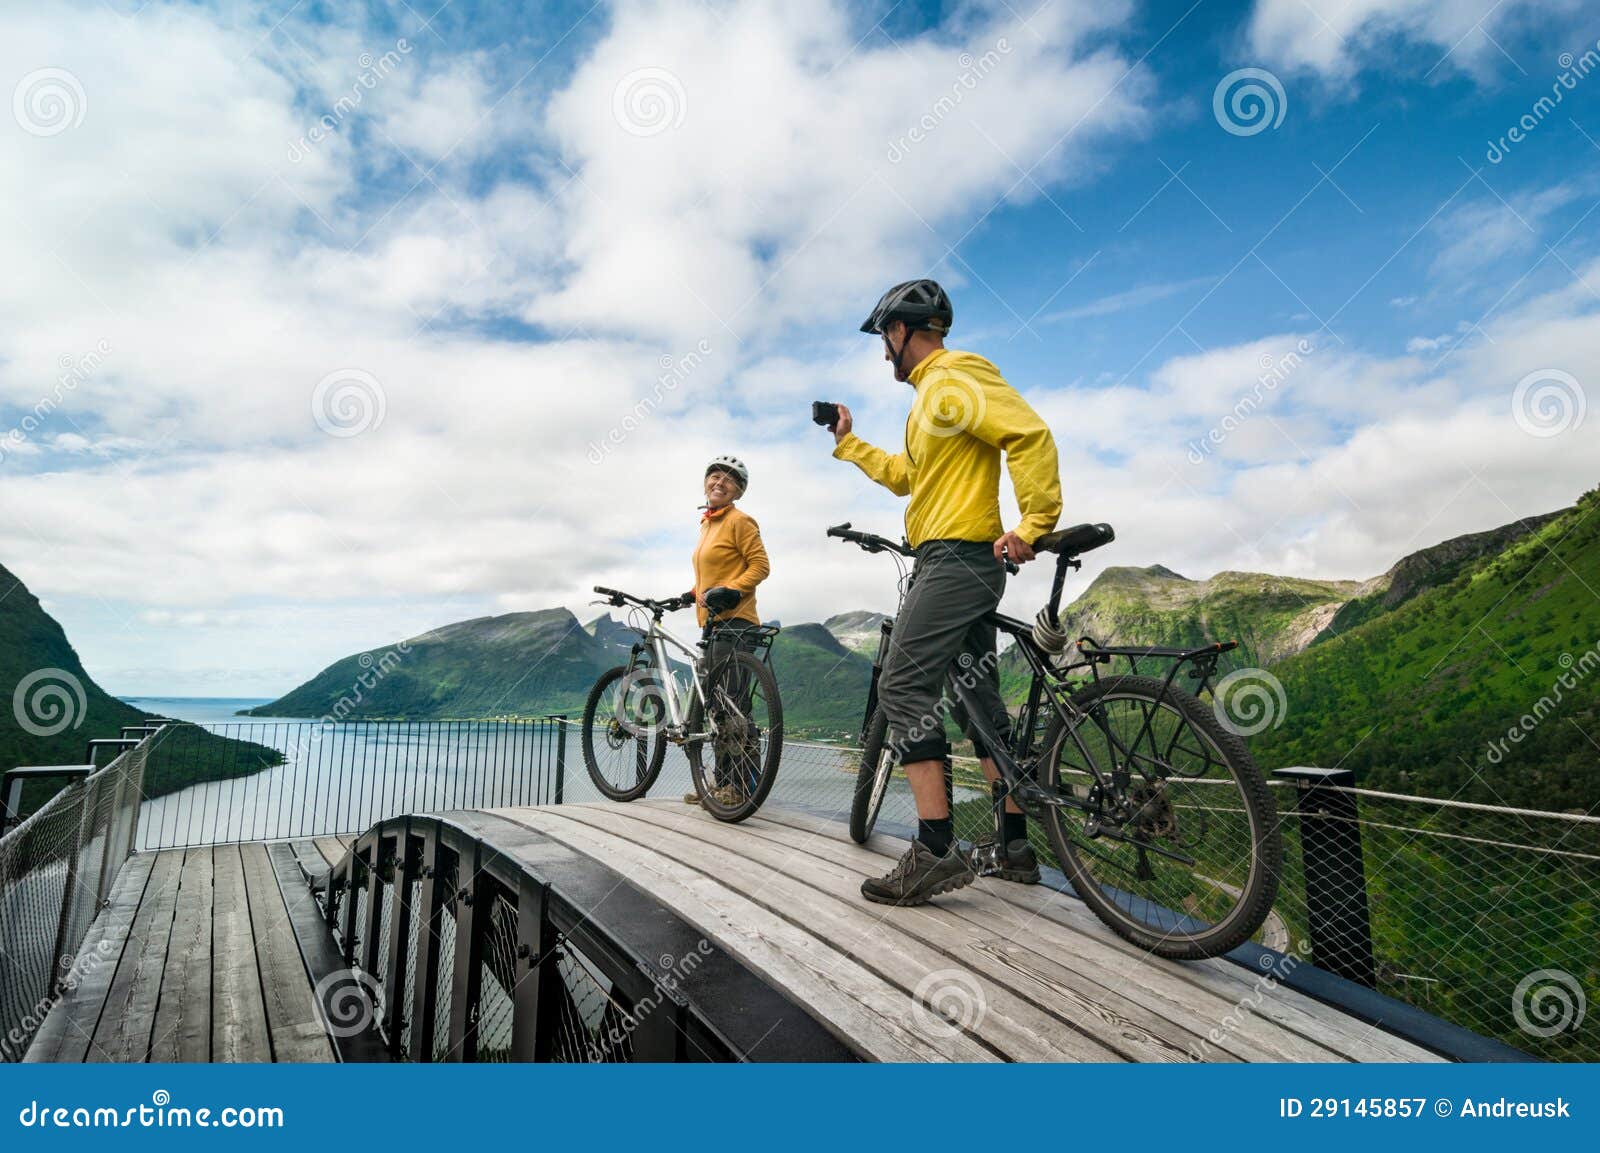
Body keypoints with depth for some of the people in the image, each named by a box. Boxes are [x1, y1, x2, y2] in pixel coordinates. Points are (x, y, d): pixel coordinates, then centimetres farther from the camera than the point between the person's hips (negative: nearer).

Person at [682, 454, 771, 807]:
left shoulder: (740, 520, -6)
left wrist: (726, 591, -22)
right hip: (713, 623, 10)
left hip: (733, 622, -9)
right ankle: (721, 781, 20)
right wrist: (691, 594, 12)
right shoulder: (708, 523, 20)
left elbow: (760, 565, -12)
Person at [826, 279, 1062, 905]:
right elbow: (905, 476, 32)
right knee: (980, 697, 11)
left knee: (903, 686, -13)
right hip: (961, 562, 11)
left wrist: (1032, 524, -25)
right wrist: (848, 442, 34)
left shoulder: (953, 382, -8)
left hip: (957, 555, -11)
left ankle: (936, 850, -13)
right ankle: (1016, 845, 19)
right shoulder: (931, 395, 24)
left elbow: (1031, 435, -20)